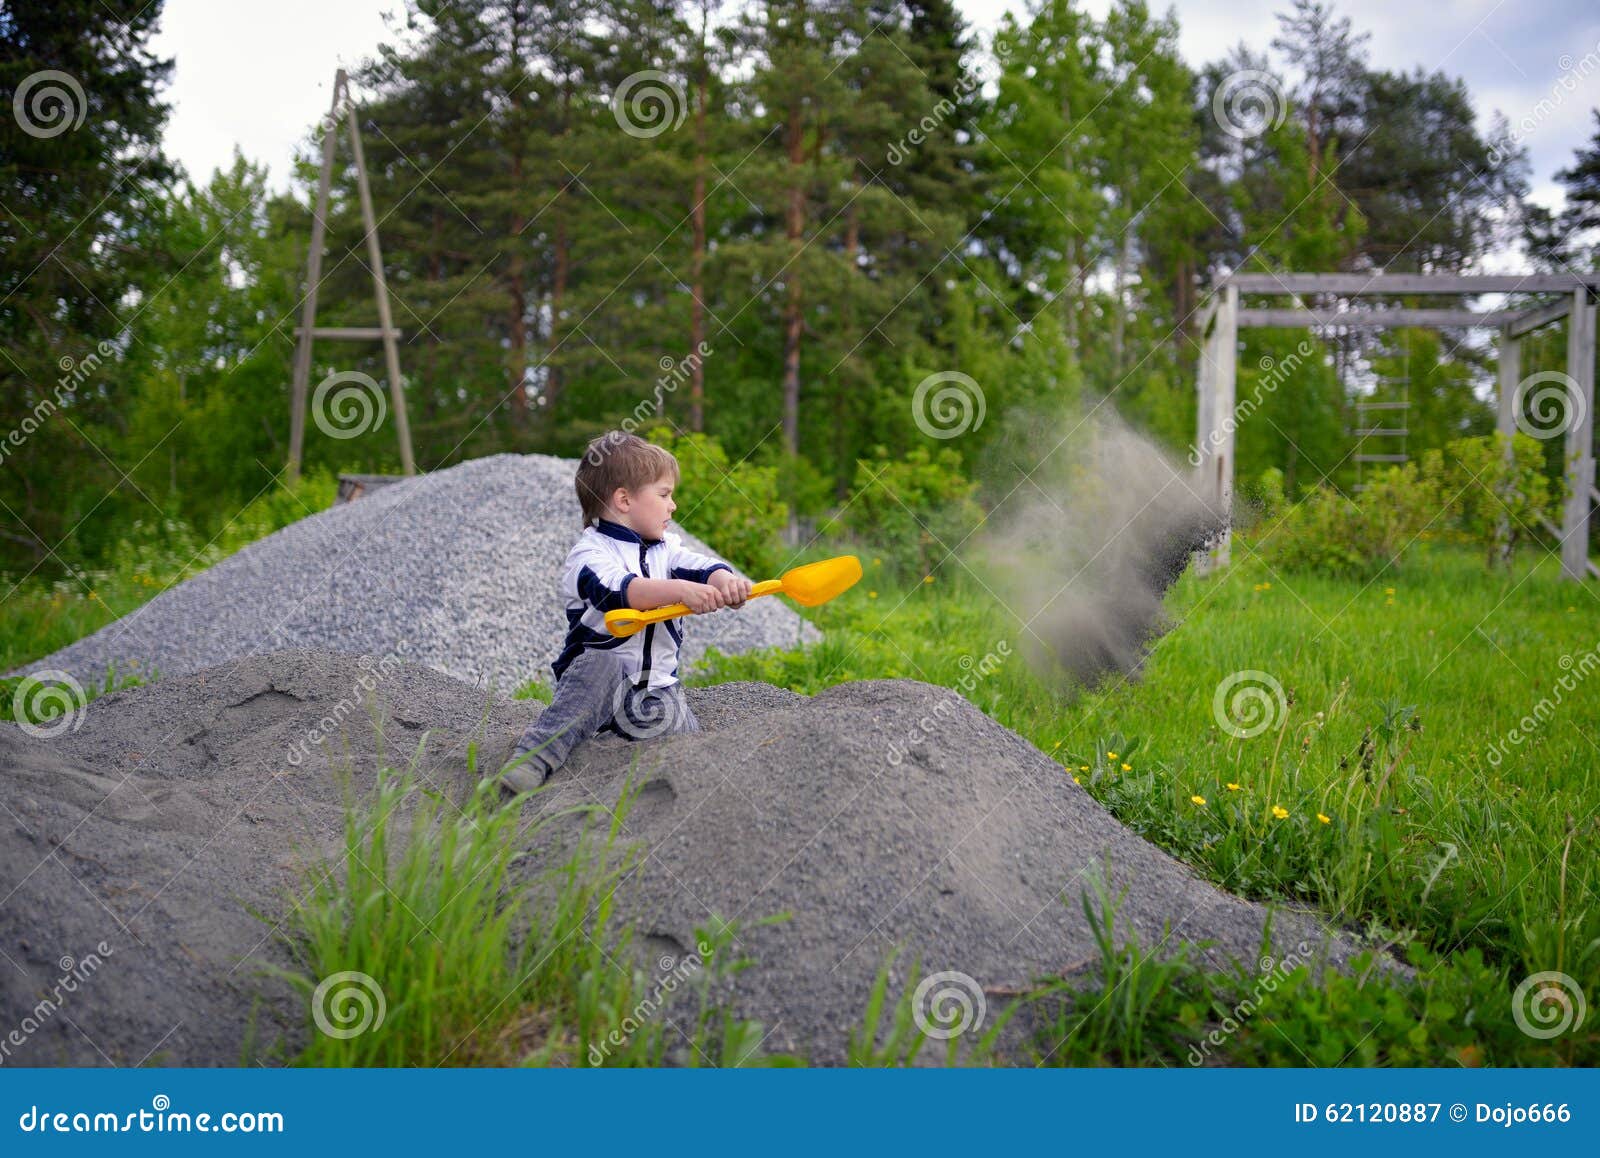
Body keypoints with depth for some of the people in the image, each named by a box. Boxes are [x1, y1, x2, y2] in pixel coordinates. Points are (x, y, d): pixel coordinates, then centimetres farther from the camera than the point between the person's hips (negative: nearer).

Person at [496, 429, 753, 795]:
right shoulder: (589, 554, -9)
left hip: (657, 688, 5)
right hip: (598, 682, -5)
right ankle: (537, 753, -40)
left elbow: (702, 568, -8)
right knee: (601, 664, -37)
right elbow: (618, 591, -30)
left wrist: (725, 581, -32)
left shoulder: (667, 549, 12)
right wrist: (678, 590, -44)